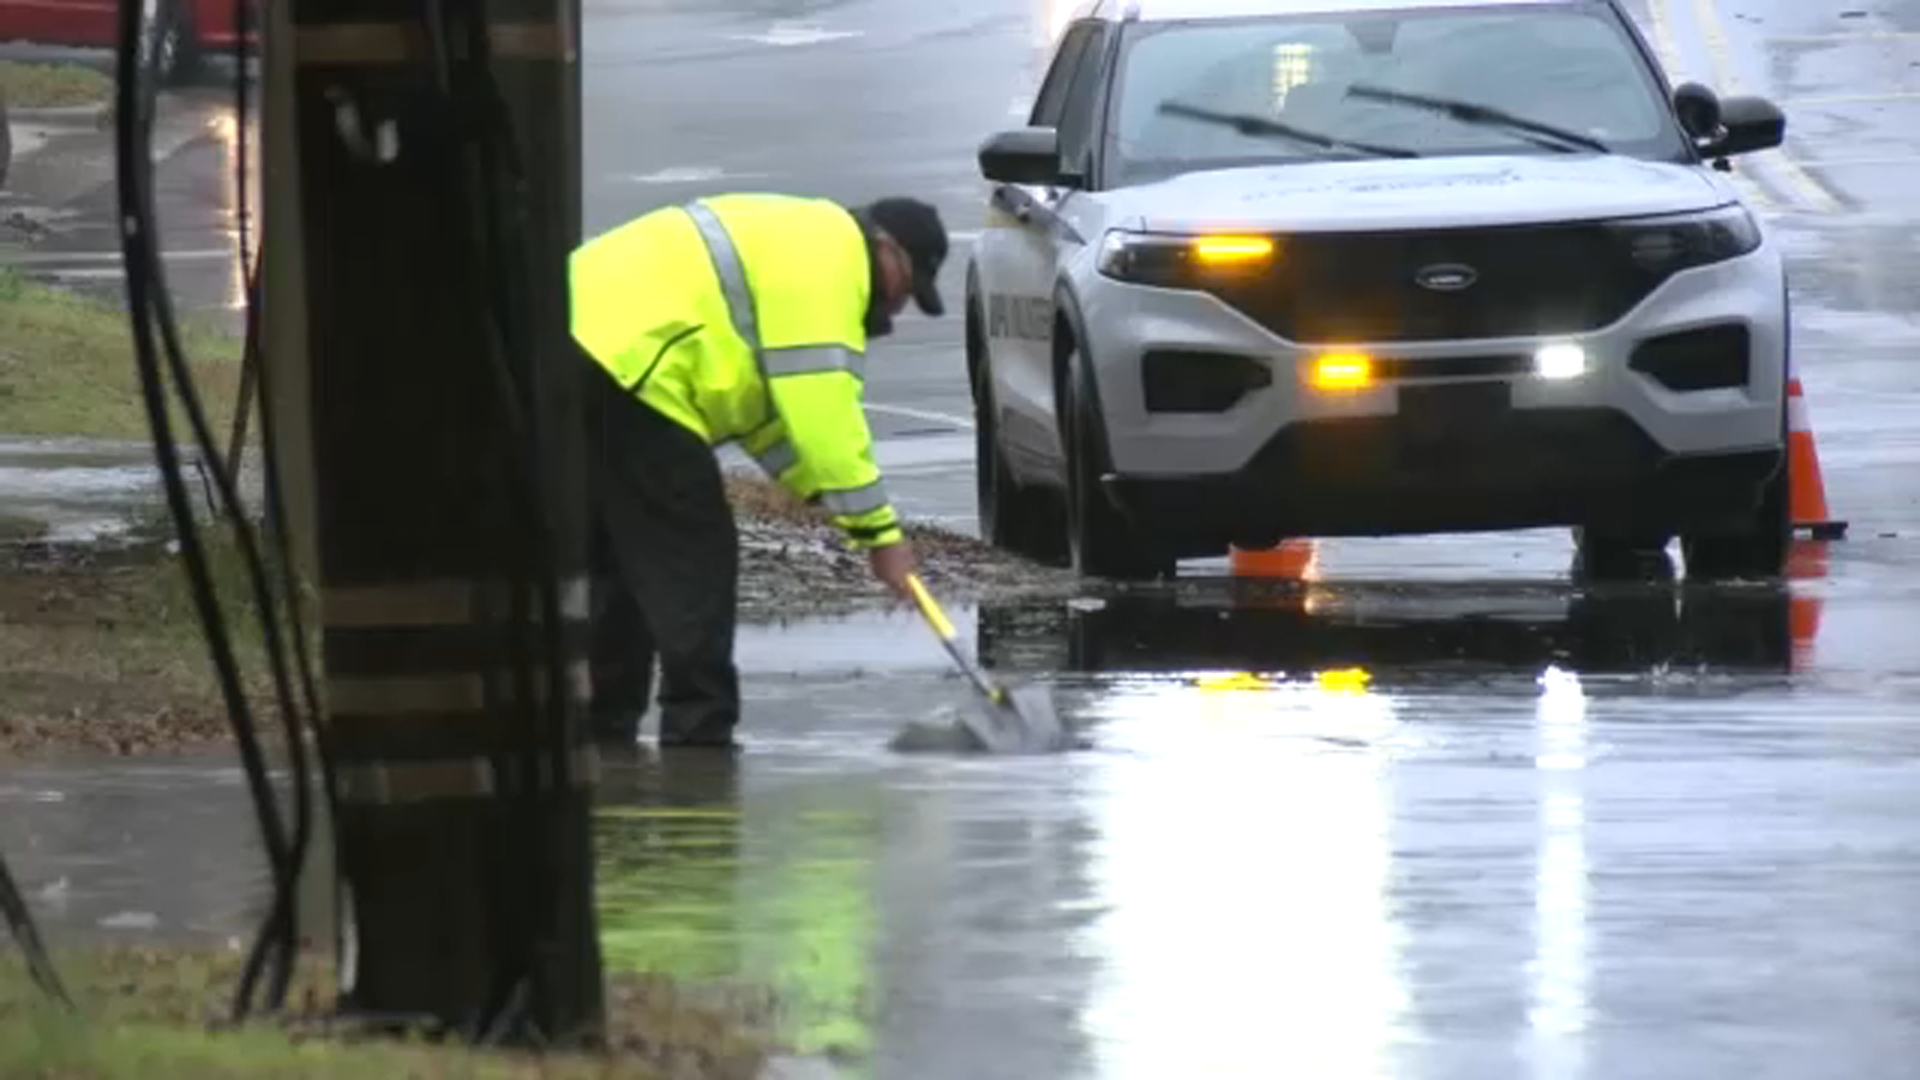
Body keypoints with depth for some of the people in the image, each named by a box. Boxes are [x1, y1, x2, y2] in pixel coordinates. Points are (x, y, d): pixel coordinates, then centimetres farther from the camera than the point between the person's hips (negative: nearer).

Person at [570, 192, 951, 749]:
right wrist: (879, 530, -10)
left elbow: (776, 402, 26)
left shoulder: (799, 243, 25)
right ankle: (699, 735, -5)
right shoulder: (825, 266, -9)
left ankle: (602, 725, 23)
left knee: (614, 554, 19)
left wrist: (836, 500, 17)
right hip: (621, 372, -11)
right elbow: (823, 415, -16)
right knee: (693, 560, -6)